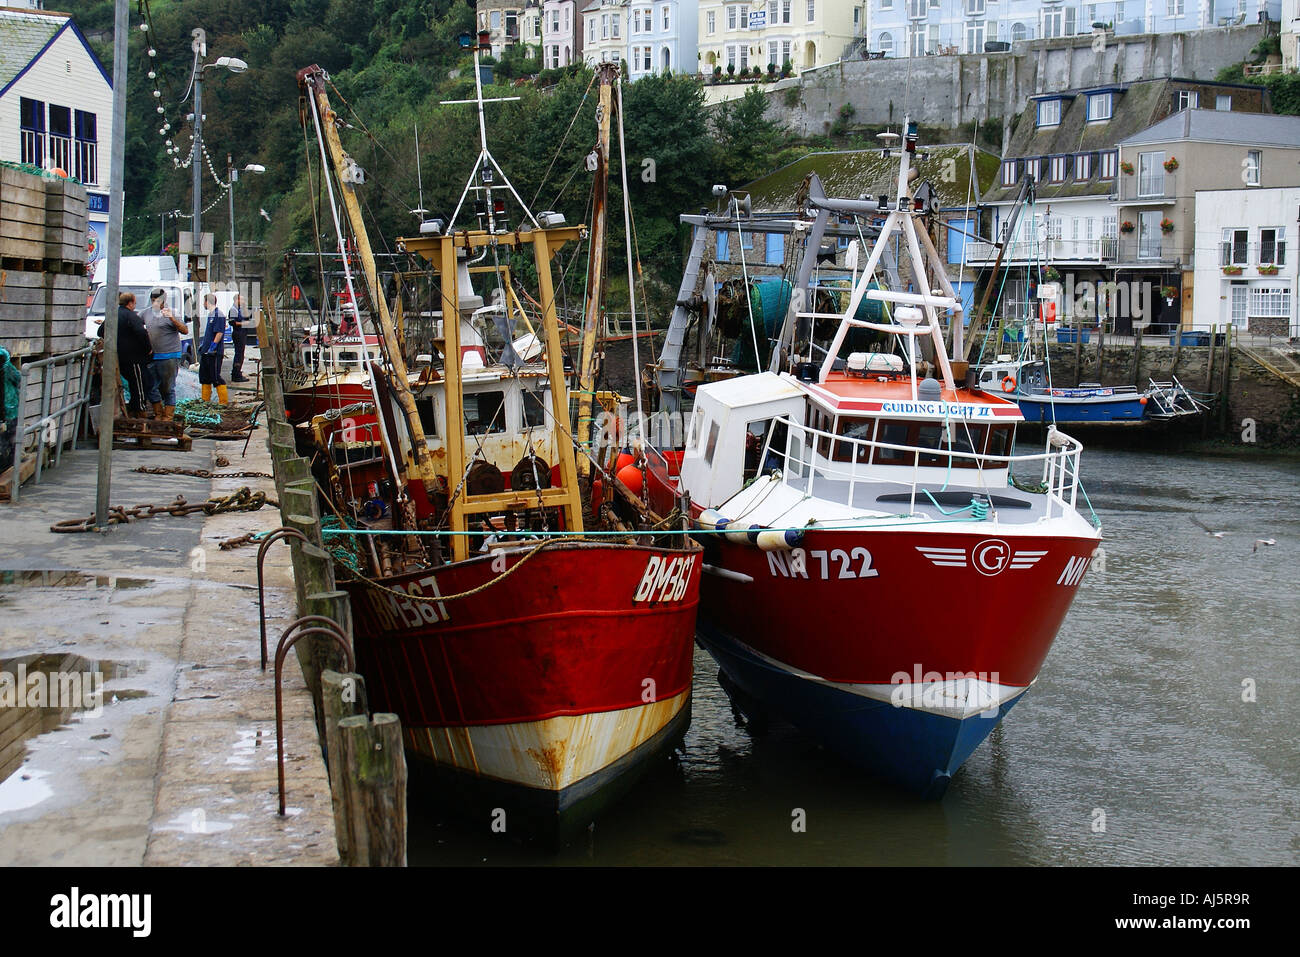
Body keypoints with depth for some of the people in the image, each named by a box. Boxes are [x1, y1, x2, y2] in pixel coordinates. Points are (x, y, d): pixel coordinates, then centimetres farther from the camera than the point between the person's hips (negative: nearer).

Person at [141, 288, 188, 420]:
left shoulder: (170, 313, -6)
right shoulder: (147, 313, 12)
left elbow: (185, 330, -16)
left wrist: (172, 318, -26)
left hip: (169, 356, -6)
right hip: (152, 356, 6)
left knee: (168, 387, -2)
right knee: (151, 386, 9)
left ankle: (168, 415, 5)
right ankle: (158, 413, 22)